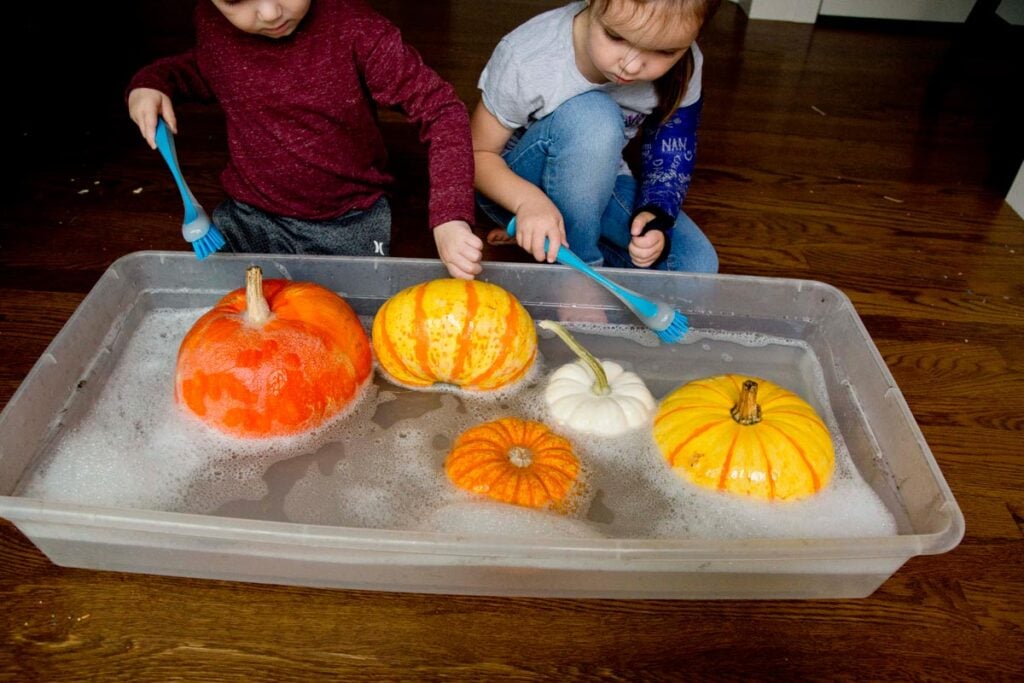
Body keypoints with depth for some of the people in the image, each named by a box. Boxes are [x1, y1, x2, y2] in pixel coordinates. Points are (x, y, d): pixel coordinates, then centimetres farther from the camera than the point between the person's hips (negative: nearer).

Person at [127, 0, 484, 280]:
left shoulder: (353, 29, -22)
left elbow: (441, 108, -22)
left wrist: (449, 218, -34)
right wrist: (153, 79, -6)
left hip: (350, 226, -2)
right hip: (248, 220, 3)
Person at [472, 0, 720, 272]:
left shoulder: (683, 67, -19)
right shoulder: (526, 58, -28)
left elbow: (671, 163, -8)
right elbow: (478, 154, -19)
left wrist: (655, 216, -31)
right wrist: (528, 199, -40)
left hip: (598, 184, 4)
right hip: (512, 183, -3)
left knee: (696, 265, -19)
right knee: (592, 119, -35)